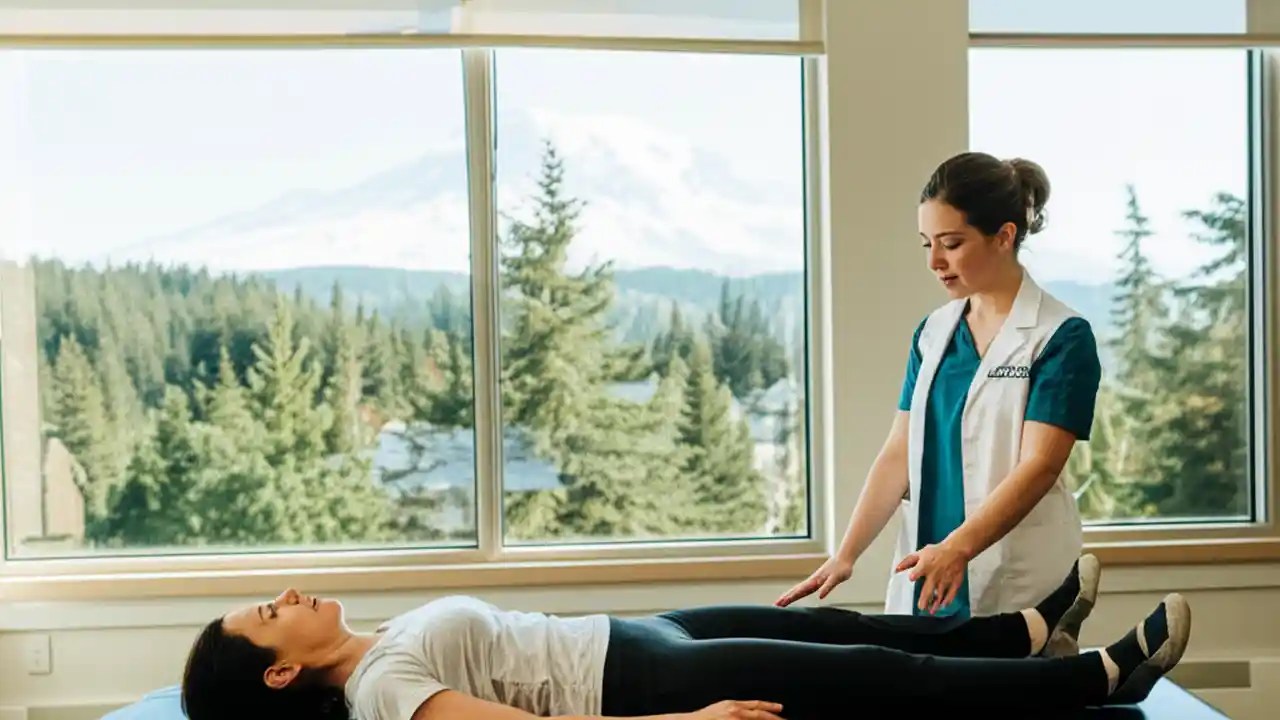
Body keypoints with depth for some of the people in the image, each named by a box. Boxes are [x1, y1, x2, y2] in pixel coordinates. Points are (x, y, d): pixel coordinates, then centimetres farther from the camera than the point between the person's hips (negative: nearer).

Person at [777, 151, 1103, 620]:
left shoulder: (1062, 336, -9)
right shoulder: (932, 332, 9)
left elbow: (1038, 466, -18)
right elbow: (900, 453, 5)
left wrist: (956, 548, -32)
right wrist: (846, 554, -5)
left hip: (1018, 590, -5)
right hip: (925, 580, 5)